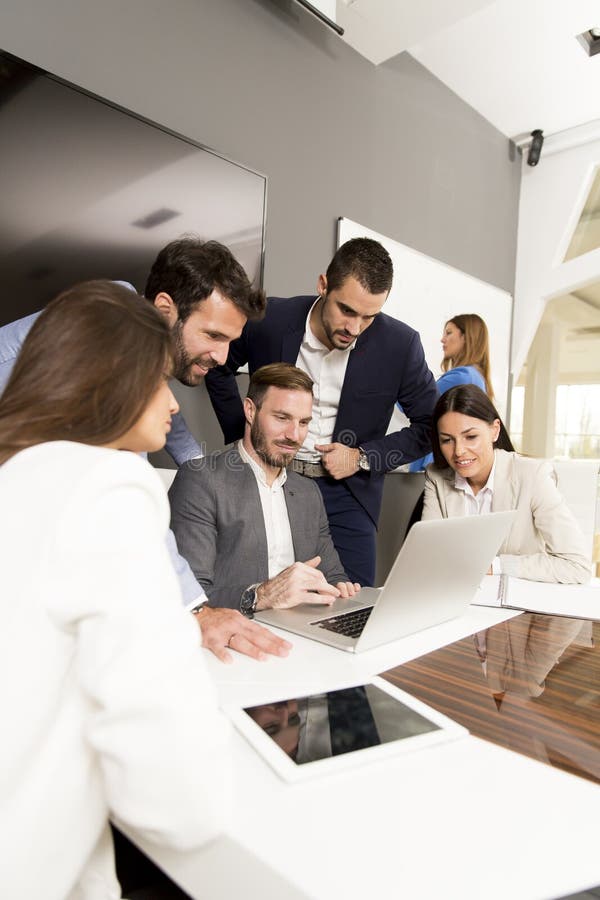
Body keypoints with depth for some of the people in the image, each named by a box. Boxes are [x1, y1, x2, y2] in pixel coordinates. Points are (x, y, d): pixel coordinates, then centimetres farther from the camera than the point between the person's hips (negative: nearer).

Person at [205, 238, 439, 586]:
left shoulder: (400, 344, -12)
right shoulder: (268, 320, -12)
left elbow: (432, 426, -1)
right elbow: (217, 367, 8)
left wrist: (364, 457, -11)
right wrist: (242, 436, 2)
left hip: (347, 490, 0)